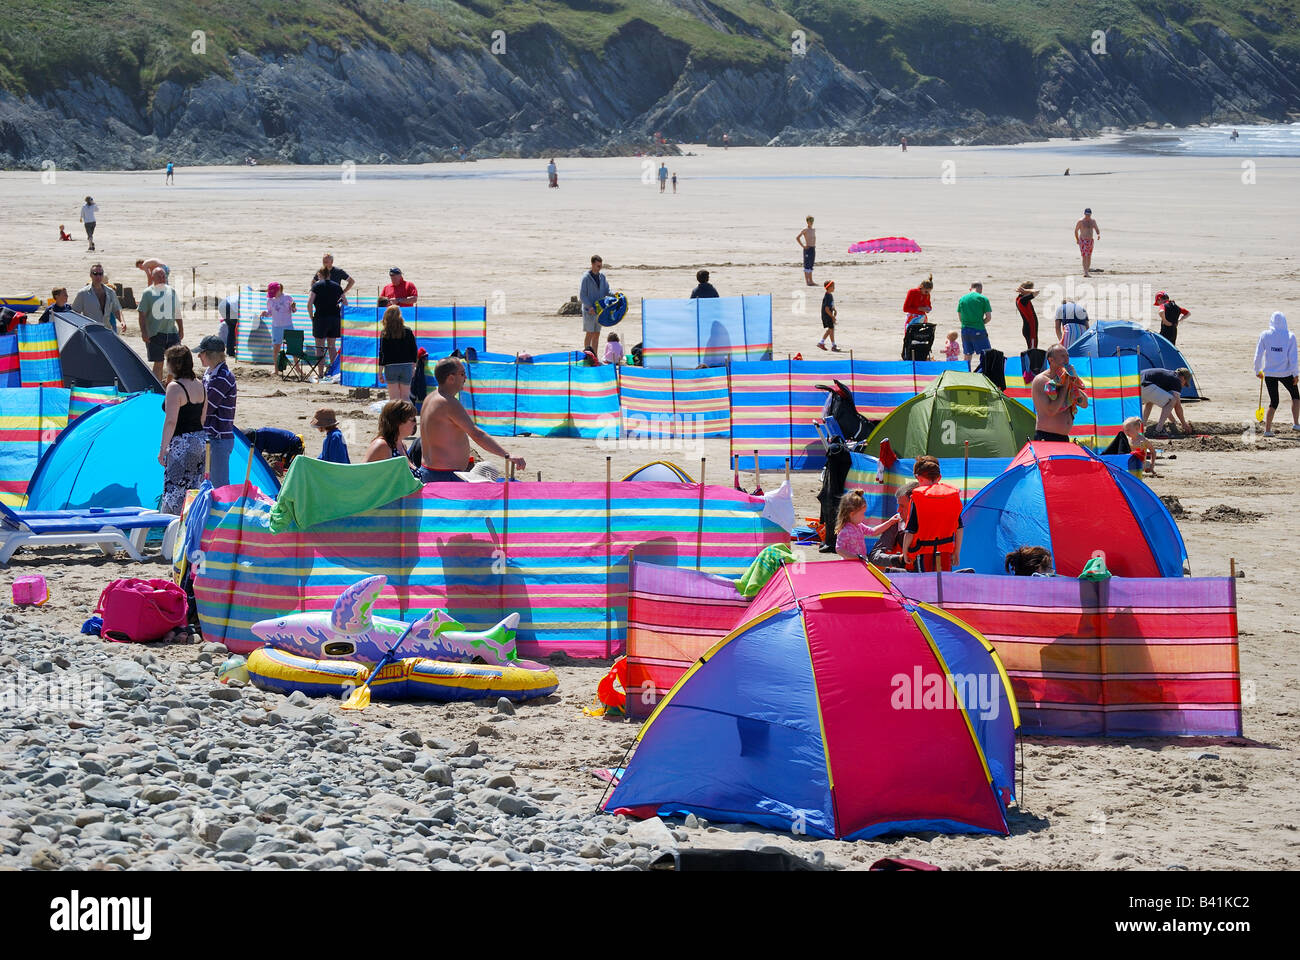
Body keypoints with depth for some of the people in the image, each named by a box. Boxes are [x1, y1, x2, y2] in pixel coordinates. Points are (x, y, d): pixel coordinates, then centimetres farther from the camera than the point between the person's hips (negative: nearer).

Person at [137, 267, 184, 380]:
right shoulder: (148, 293, -2)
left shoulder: (172, 292, 11)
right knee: (158, 363, 0)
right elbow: (142, 314, -4)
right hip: (155, 333, -4)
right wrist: (143, 332, -12)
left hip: (172, 332, 4)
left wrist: (181, 330, 16)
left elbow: (178, 313, 18)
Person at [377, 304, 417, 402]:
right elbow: (414, 351, 4)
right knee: (405, 397, 9)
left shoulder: (384, 333, -4)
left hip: (390, 367, -2)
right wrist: (413, 368, 16)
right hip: (406, 366, 2)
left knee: (394, 398, 5)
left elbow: (382, 353, -5)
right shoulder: (408, 331, 0)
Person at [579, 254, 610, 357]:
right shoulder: (586, 277, -10)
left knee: (597, 334, 8)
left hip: (599, 309, 6)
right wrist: (589, 307, -22)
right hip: (589, 310, -6)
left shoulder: (602, 276, 8)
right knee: (590, 333, -5)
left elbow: (606, 291, 14)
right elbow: (582, 295, -11)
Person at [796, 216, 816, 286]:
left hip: (813, 249, 8)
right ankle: (807, 281, -6)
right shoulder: (805, 230, -9)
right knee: (807, 265, -6)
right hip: (807, 249, -8)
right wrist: (803, 246, -15)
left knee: (811, 265, 10)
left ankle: (810, 280, 14)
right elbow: (797, 237, -15)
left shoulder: (813, 230, 14)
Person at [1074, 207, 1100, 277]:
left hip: (1090, 240, 5)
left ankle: (1087, 271, 19)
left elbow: (1097, 229, 11)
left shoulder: (1093, 221, 6)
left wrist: (1098, 234, -11)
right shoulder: (1080, 221, -7)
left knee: (1089, 257, 9)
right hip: (1083, 241, -5)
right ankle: (1085, 272, -17)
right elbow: (1076, 231, 3)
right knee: (1084, 256, -14)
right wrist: (1077, 240, 8)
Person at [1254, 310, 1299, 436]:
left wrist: (1258, 371, 11)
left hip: (1269, 373, 2)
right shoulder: (1290, 336, -6)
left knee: (1273, 402, 12)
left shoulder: (1265, 335, -3)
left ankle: (1267, 429, 6)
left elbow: (1258, 355, -1)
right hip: (1286, 373, -2)